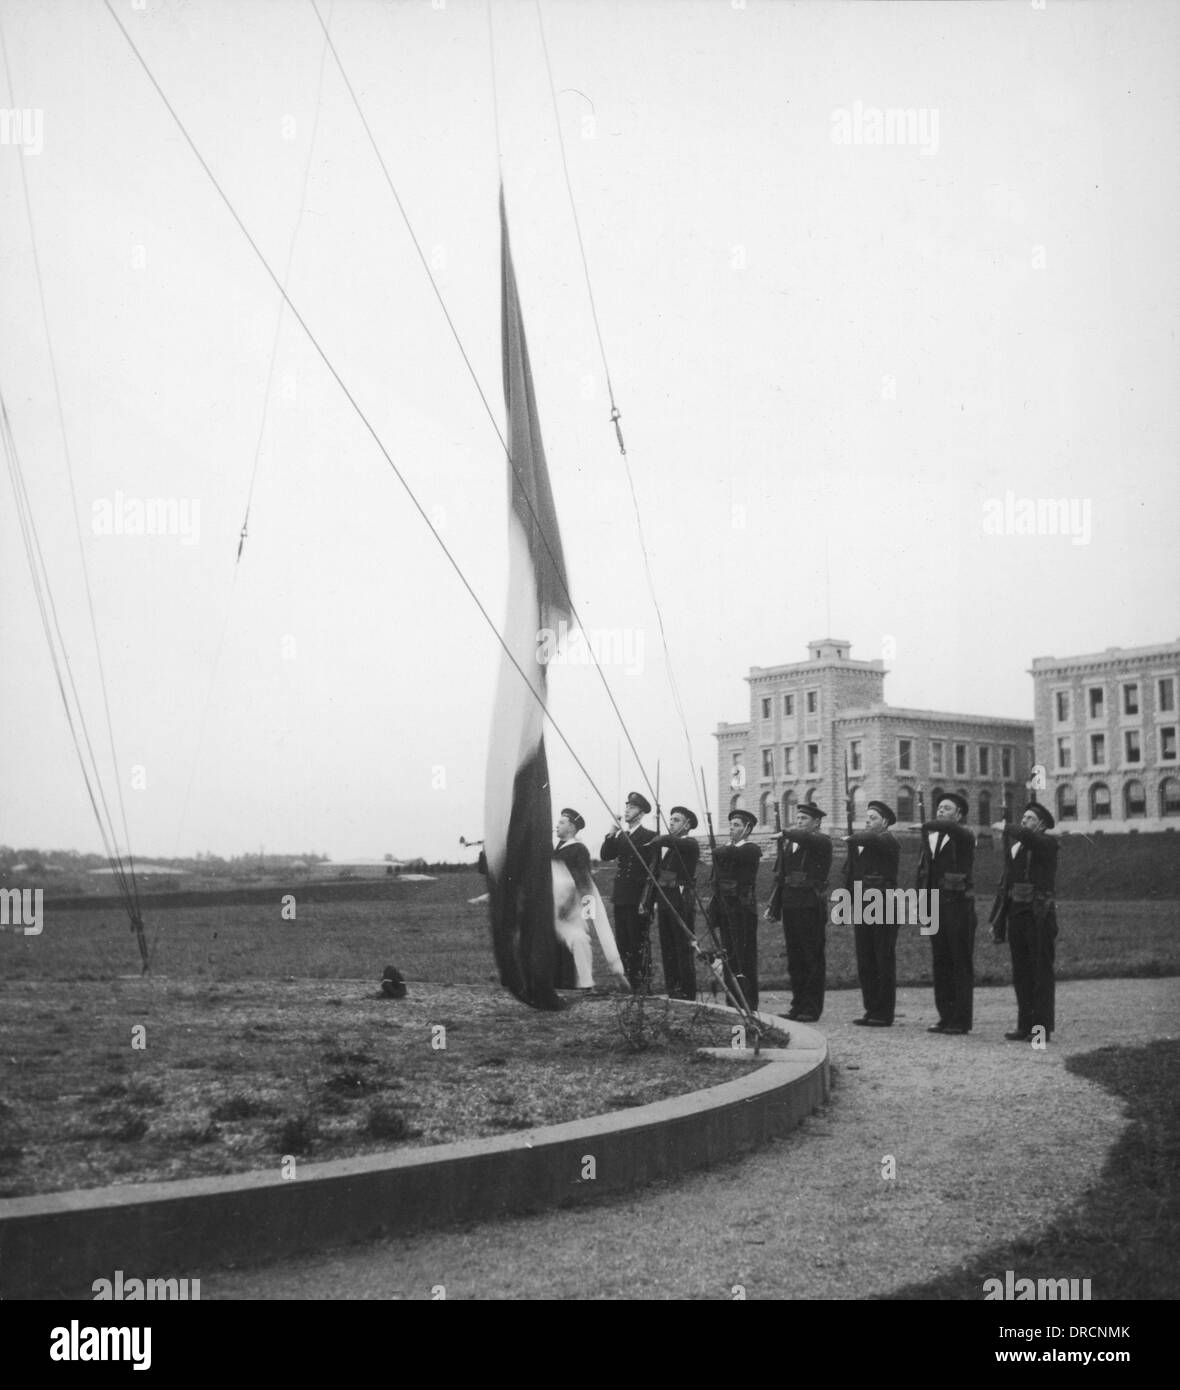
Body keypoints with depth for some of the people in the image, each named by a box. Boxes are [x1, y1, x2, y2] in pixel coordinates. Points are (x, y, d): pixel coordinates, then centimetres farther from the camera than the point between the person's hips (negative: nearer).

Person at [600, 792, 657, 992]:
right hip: (620, 897, 7)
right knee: (622, 942, 8)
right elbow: (605, 856, 5)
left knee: (640, 942, -4)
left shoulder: (649, 837, -4)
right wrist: (612, 835, -8)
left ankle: (643, 985, 0)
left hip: (638, 898, -6)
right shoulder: (620, 836, 16)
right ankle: (628, 981, 15)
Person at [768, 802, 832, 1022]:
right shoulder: (787, 843, 16)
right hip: (790, 904, 7)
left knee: (813, 958, -2)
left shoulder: (821, 841, -3)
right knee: (794, 959, 10)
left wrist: (785, 833, -15)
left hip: (812, 907, -7)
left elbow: (807, 838, -28)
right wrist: (774, 905, 13)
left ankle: (812, 1009, 1)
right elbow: (780, 877, 17)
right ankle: (798, 1005, 17)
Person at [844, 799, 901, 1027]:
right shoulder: (858, 843, 15)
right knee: (865, 963, 9)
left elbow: (870, 839, -26)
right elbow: (849, 874, 17)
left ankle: (884, 1014, 2)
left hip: (884, 908, -7)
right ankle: (871, 1010, 17)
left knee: (884, 962, -2)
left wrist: (852, 838, -10)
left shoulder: (888, 840, -5)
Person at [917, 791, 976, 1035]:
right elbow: (924, 867, 16)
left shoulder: (964, 836, -5)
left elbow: (950, 827, -27)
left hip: (959, 905, -6)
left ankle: (961, 1020, 0)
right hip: (936, 905, 6)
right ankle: (945, 1016, 15)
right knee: (941, 962, 9)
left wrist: (925, 825, -13)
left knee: (961, 963, -2)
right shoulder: (931, 836, 13)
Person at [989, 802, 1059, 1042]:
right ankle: (1025, 1027, 14)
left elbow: (1029, 838, -28)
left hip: (1039, 915, -6)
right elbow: (1005, 883, 19)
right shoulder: (1013, 845, 16)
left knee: (1041, 972, -3)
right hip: (1016, 912, 6)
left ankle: (1042, 1028, 0)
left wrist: (1006, 829, -17)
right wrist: (996, 920, 17)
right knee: (1021, 973, 8)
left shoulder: (1048, 842, -2)